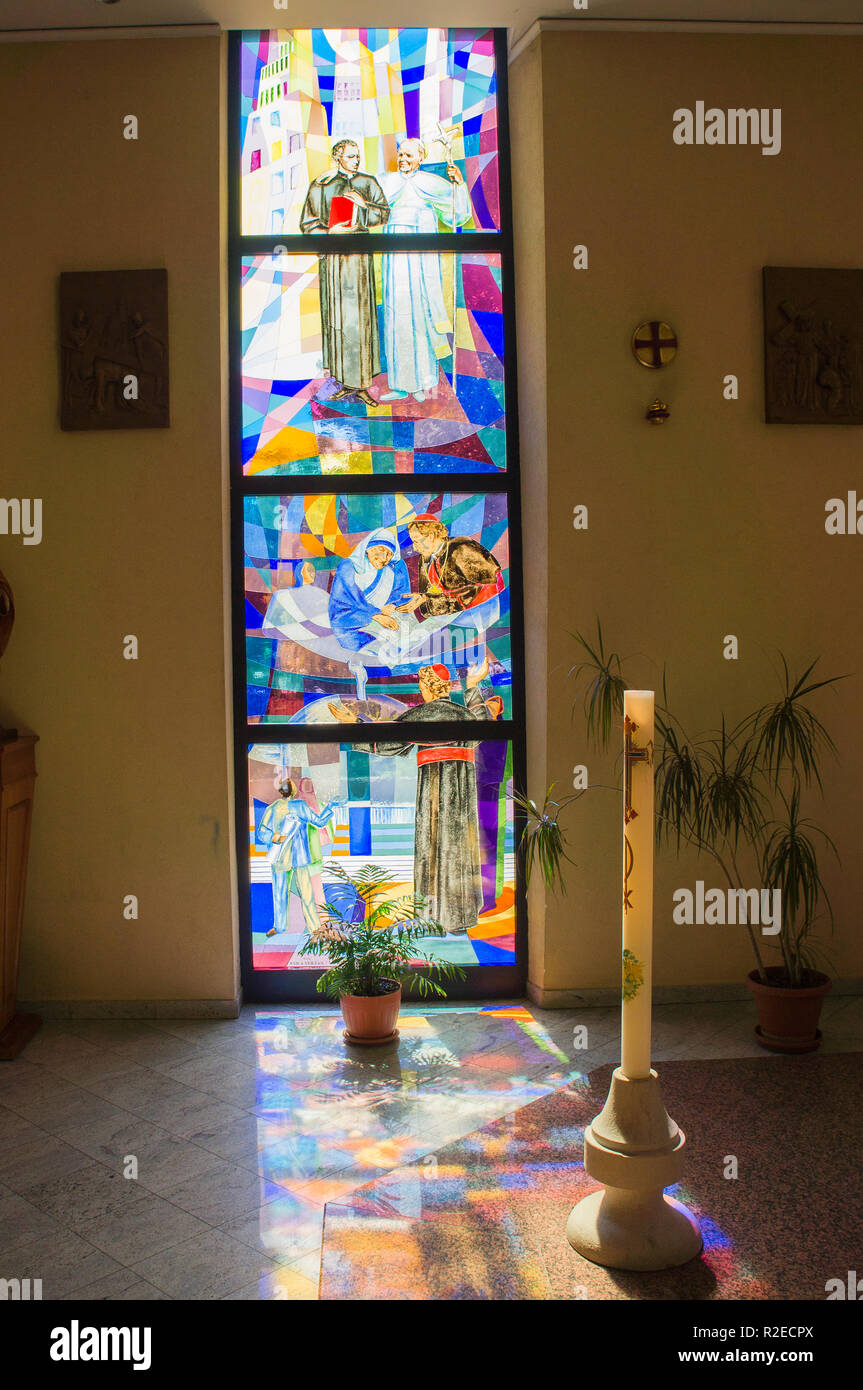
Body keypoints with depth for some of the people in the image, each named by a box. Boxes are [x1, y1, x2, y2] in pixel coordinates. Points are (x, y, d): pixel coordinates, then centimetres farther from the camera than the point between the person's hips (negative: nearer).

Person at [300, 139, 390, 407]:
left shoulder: (368, 183, 11)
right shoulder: (321, 186, 6)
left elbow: (385, 214, 6)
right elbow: (307, 223, 5)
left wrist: (363, 203, -11)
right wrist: (329, 232, -13)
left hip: (360, 257, 1)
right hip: (333, 258, -1)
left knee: (360, 317, -3)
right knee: (336, 317, 0)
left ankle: (361, 384, 1)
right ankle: (345, 382, 7)